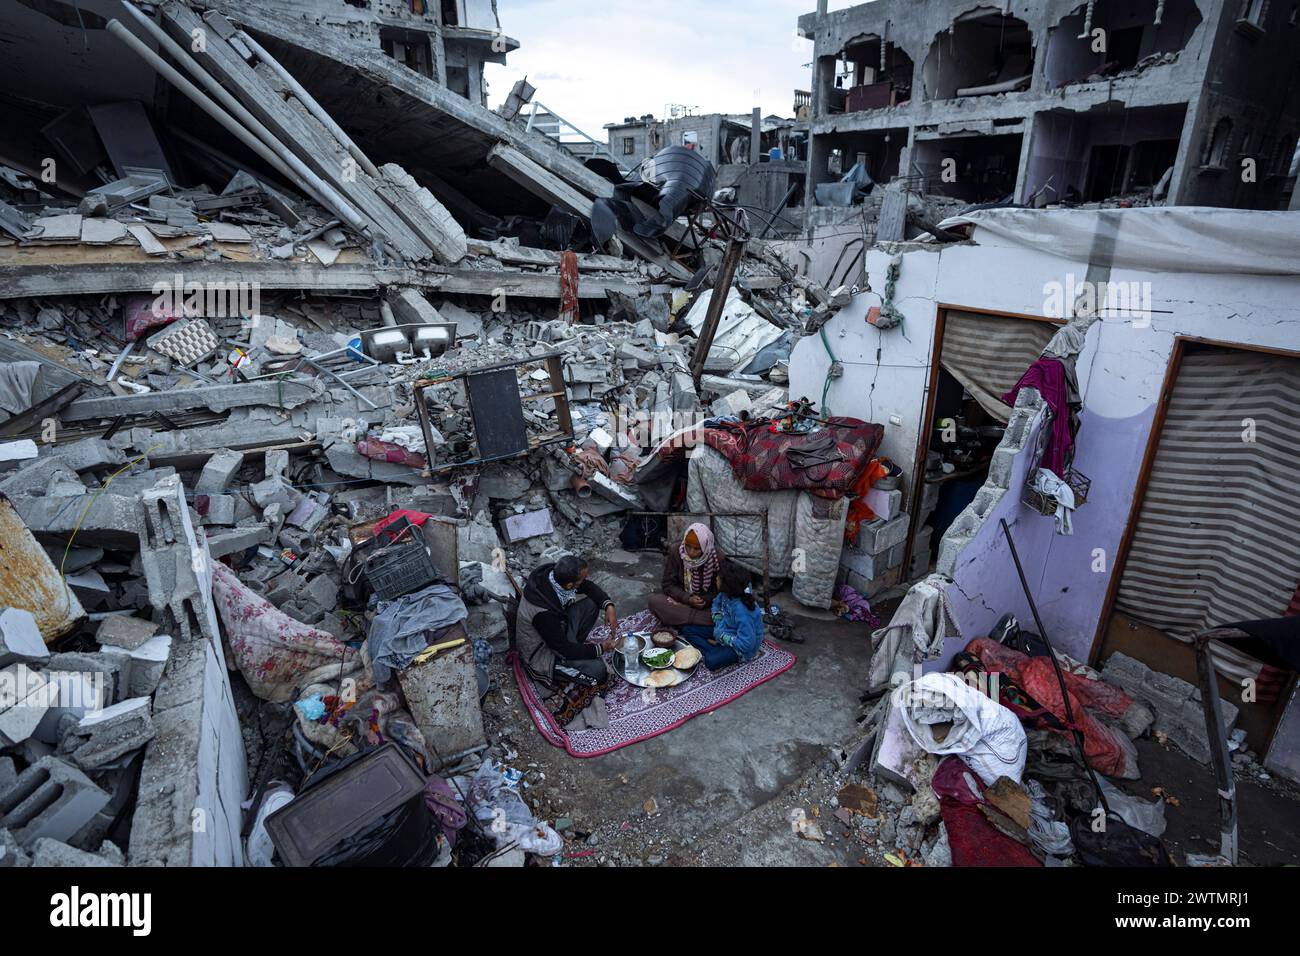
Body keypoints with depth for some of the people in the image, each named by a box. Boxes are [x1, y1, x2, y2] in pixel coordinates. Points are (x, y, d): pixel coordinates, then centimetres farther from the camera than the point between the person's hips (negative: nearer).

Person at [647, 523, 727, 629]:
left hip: (708, 606, -2)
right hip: (681, 602, 2)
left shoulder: (719, 559, -12)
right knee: (654, 601, -28)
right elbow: (668, 585, -6)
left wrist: (706, 600, -22)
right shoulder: (675, 553, -9)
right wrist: (687, 598, -22)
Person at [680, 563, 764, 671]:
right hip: (725, 630, 8)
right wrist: (719, 624, -5)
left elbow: (747, 644, -33)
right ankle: (716, 651, -9)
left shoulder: (742, 611, -35)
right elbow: (717, 603, 10)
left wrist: (723, 637, -20)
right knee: (687, 630, 2)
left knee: (711, 661, -34)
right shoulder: (726, 594, -14)